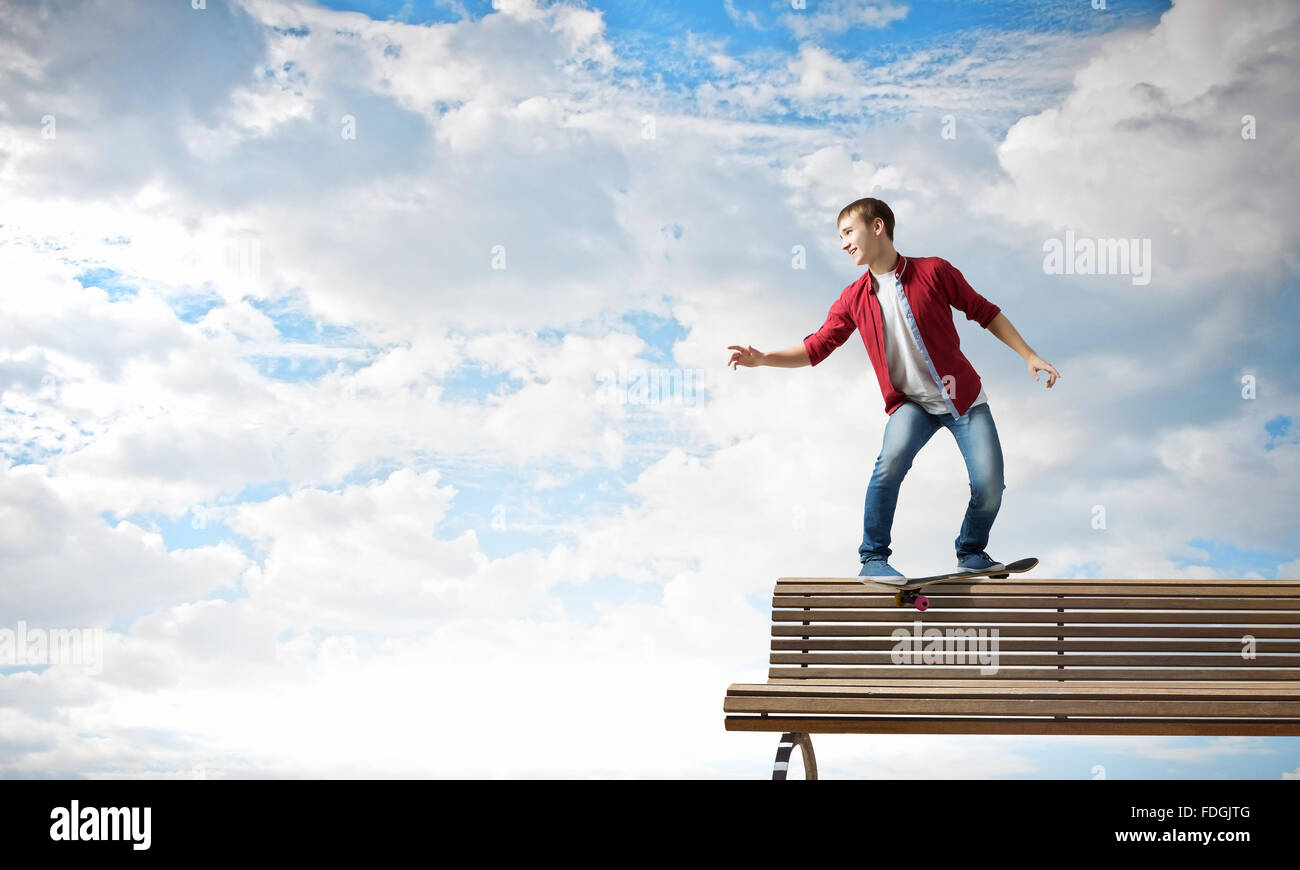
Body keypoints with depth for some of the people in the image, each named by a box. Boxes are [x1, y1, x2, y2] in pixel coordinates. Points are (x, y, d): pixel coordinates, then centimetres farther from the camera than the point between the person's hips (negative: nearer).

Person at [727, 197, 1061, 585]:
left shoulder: (933, 271, -9)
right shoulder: (853, 299, -1)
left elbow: (984, 312, 1)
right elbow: (815, 348, 0)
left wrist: (1029, 355, 0)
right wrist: (762, 358, -14)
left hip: (964, 397, 0)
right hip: (911, 403, 1)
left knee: (989, 487, -11)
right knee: (891, 460, -30)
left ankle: (971, 552, 20)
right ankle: (873, 560, -16)